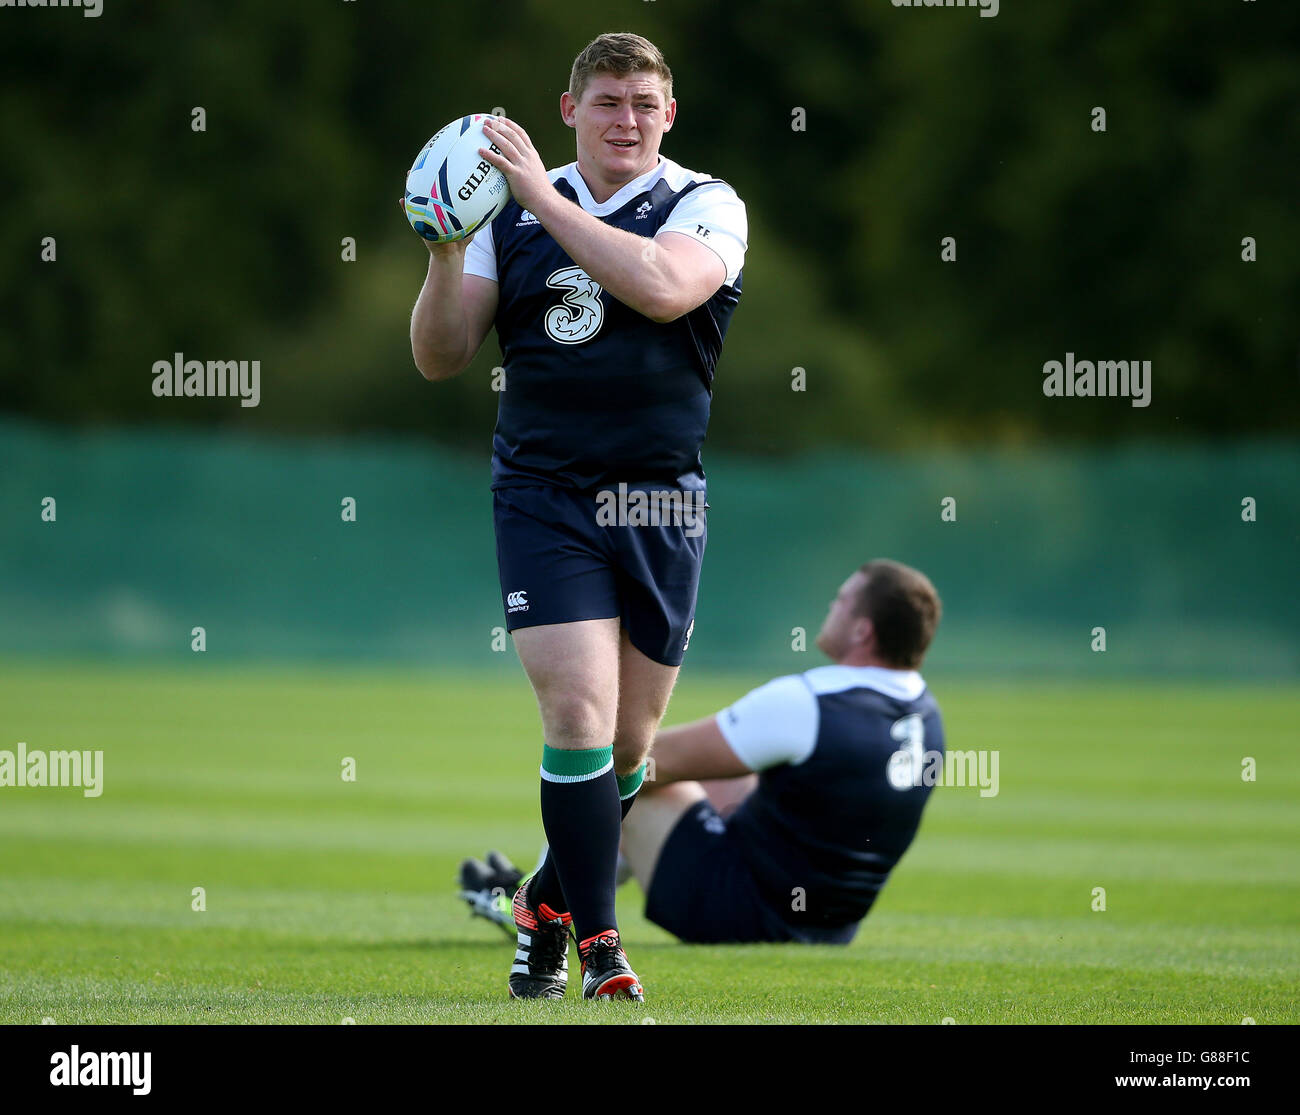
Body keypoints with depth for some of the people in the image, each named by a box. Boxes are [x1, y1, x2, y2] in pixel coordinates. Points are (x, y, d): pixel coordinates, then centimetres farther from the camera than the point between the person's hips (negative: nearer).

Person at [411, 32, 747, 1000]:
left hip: (660, 508, 0)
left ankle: (550, 902, 31)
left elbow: (663, 287, -23)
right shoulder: (514, 210, 6)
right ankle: (597, 941, -5)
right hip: (544, 496, 0)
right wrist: (446, 253, -11)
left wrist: (544, 195, -20)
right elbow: (441, 357, 7)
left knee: (629, 741, 7)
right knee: (578, 710, -14)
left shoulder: (707, 205, -1)